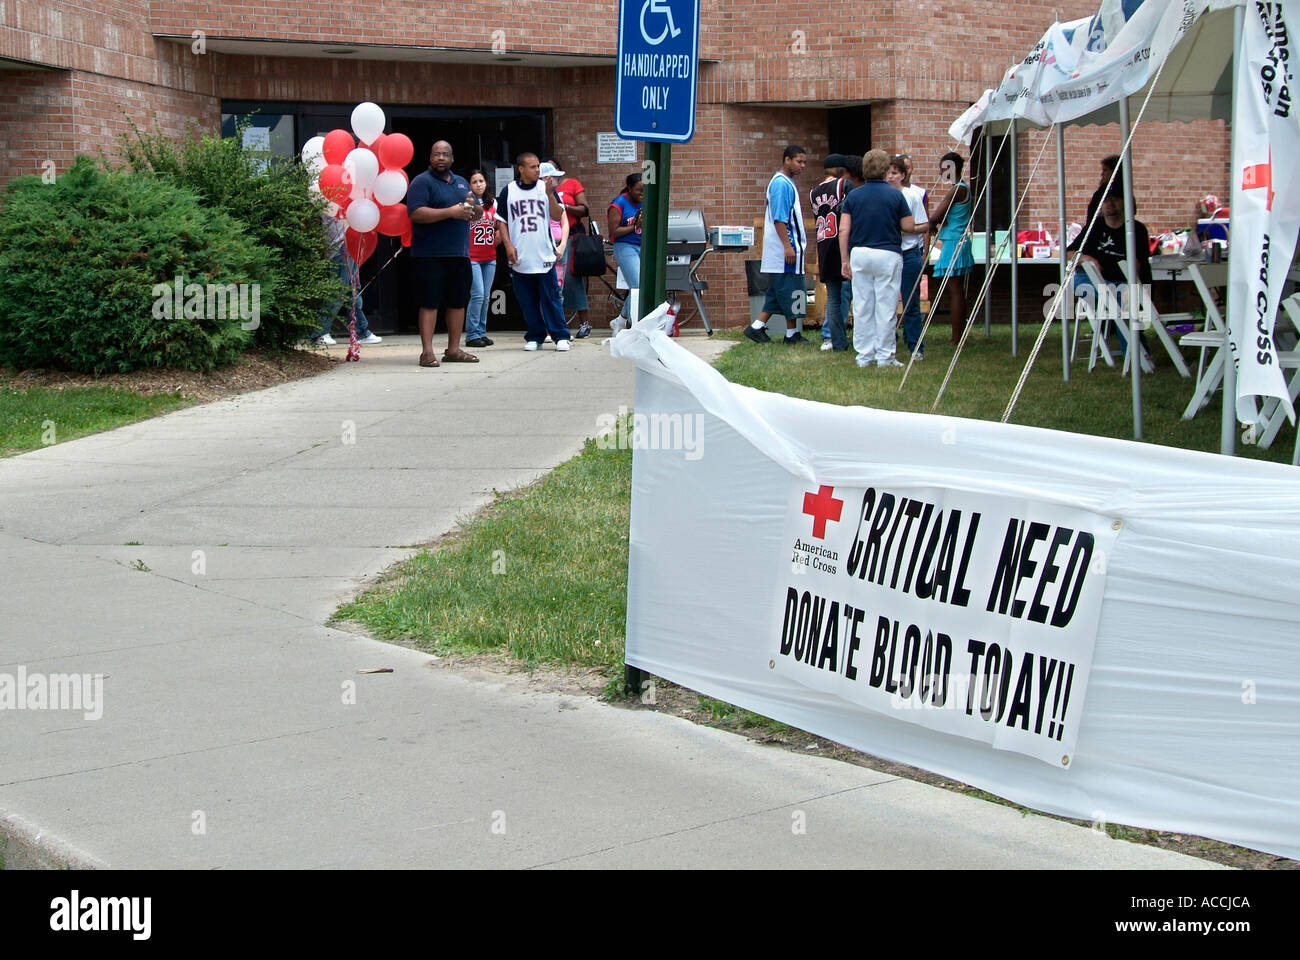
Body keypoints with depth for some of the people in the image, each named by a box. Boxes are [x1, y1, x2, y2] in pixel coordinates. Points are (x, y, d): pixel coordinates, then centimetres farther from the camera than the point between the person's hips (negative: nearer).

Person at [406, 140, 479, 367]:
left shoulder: (462, 182, 19)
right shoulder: (422, 182, -4)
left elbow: (478, 215, 23)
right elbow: (416, 213, -18)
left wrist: (473, 207, -2)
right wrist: (450, 212, -20)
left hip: (459, 254, 7)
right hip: (430, 255, -7)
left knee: (458, 302, 9)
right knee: (430, 303, -7)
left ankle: (453, 349, 18)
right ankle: (427, 352, -6)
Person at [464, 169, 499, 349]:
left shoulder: (492, 203, 13)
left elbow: (498, 226, 22)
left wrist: (498, 239, 8)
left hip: (489, 257, 6)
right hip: (472, 256, -6)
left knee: (486, 296, 7)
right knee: (477, 294, -11)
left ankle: (481, 332, 15)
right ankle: (472, 335, -5)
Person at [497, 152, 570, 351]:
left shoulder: (545, 188, 5)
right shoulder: (509, 191, 5)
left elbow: (557, 216, -2)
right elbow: (502, 221, 9)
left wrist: (550, 194, -15)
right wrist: (508, 245, -2)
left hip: (544, 255, -1)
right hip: (520, 258, 1)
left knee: (551, 297, -2)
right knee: (527, 301, 5)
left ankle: (561, 336, 3)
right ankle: (534, 337, 14)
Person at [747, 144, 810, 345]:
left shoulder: (786, 183, 18)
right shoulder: (781, 184, -14)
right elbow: (779, 218, -20)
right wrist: (787, 245, -23)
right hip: (785, 249, -10)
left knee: (778, 292, 11)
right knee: (791, 291, -4)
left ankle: (757, 327, 11)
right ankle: (792, 334, 1)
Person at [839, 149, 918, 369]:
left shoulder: (853, 196, 4)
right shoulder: (895, 195, -3)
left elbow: (844, 230, 0)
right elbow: (908, 227, -1)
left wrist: (845, 260, 5)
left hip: (859, 254, 3)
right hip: (888, 254, -3)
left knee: (862, 307, 7)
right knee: (886, 307, 1)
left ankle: (864, 355, 10)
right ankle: (885, 356, 2)